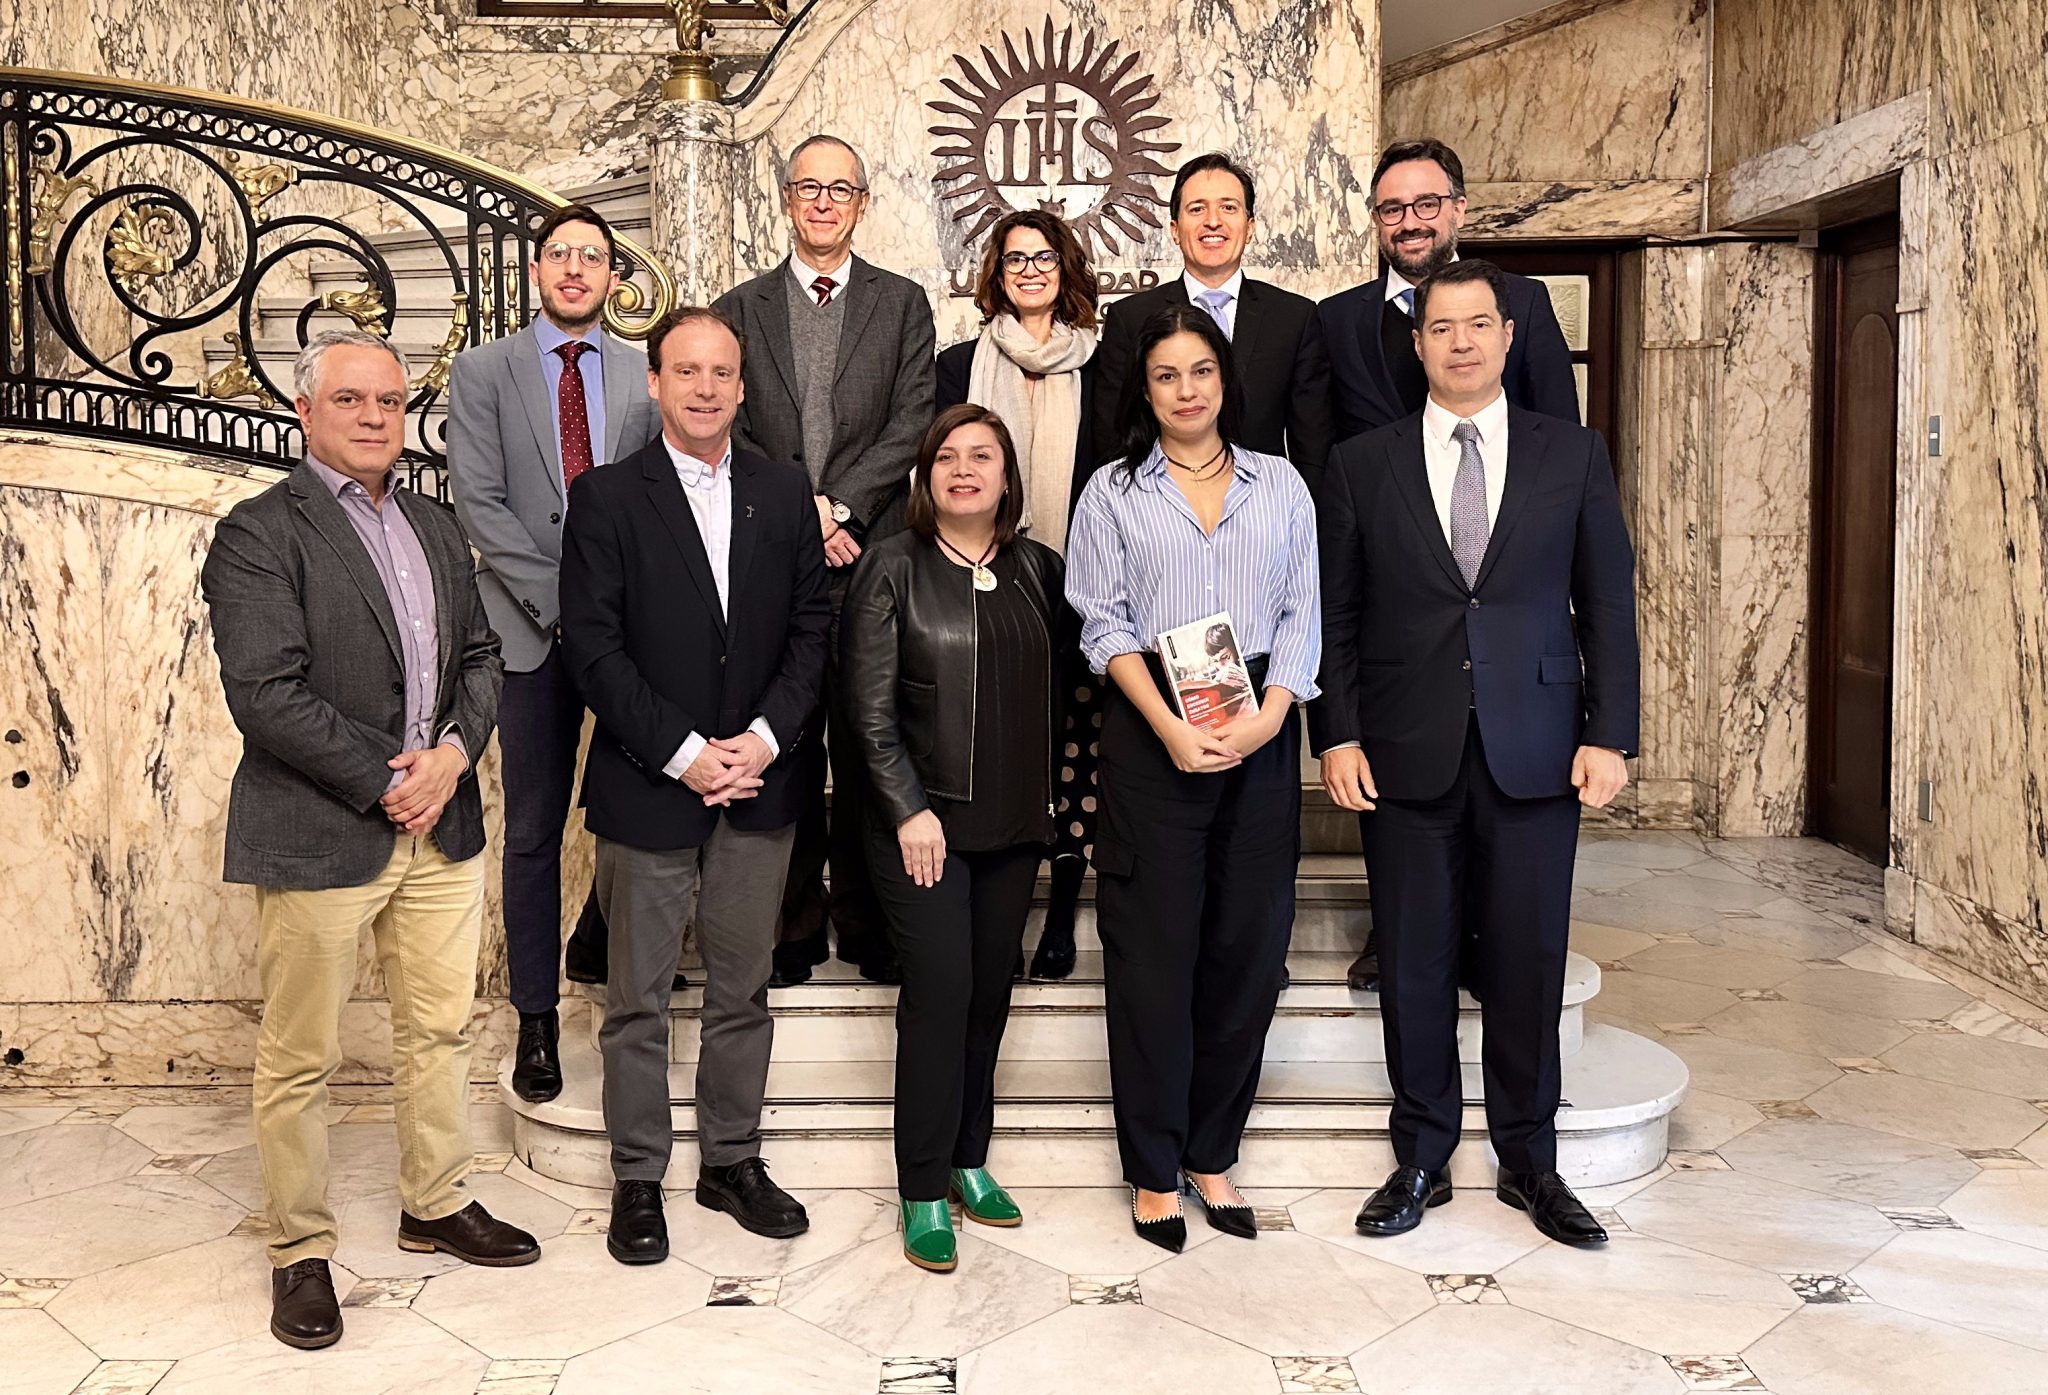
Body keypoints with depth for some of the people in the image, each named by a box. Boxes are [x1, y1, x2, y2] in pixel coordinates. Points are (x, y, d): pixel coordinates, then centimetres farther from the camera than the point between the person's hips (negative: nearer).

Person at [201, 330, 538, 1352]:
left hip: (442, 824, 6)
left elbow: (480, 657, 12)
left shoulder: (437, 528, 13)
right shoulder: (258, 534, -8)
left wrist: (453, 753, -7)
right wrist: (388, 783, -16)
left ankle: (437, 1206, 33)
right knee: (299, 1057, 6)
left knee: (439, 1030, 16)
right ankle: (300, 1252, 22)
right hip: (317, 837, -6)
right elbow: (266, 694, -17)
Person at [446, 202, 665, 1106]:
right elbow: (478, 503, -3)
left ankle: (596, 951, 28)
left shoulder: (648, 373, 9)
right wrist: (561, 595, -11)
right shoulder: (483, 371, 5)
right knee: (534, 830, 5)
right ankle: (537, 1016, 16)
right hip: (534, 625, -1)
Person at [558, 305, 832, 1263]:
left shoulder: (784, 495, 8)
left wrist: (765, 736, -9)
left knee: (742, 990, 13)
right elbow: (592, 647, -9)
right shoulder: (606, 498, -3)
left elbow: (810, 632, 5)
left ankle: (731, 1162, 28)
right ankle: (638, 1179, 22)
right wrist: (683, 753, -15)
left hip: (760, 784, 3)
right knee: (638, 999, 7)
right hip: (647, 789, -3)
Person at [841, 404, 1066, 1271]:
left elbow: (1054, 689, 14)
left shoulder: (1038, 569, 8)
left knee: (990, 993, 11)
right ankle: (924, 1192, 7)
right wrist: (910, 810, -13)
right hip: (923, 822, -4)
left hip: (1015, 823, 5)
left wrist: (1048, 790, 9)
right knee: (940, 996, -5)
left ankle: (968, 1161, 26)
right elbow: (870, 706, -8)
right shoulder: (893, 568, -4)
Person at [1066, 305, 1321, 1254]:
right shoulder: (1112, 492, 8)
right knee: (1153, 950, 0)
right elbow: (1104, 622, 0)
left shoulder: (1280, 486, 13)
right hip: (1152, 736, -2)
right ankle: (1154, 1169, 13)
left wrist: (1267, 715, -10)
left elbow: (1302, 614, 7)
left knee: (1249, 945, 5)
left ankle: (1212, 1154, 20)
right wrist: (1170, 727, -13)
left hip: (1260, 735, 2)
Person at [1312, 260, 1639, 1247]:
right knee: (1414, 964, 7)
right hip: (1406, 754, 0)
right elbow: (1335, 616, 5)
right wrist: (1337, 736, -3)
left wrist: (1609, 734, -1)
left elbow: (1607, 602, 6)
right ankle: (1421, 1158, 22)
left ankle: (1528, 1159, 24)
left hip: (1534, 750, 0)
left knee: (1527, 962, 6)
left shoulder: (1573, 455, 7)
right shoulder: (1361, 466, 6)